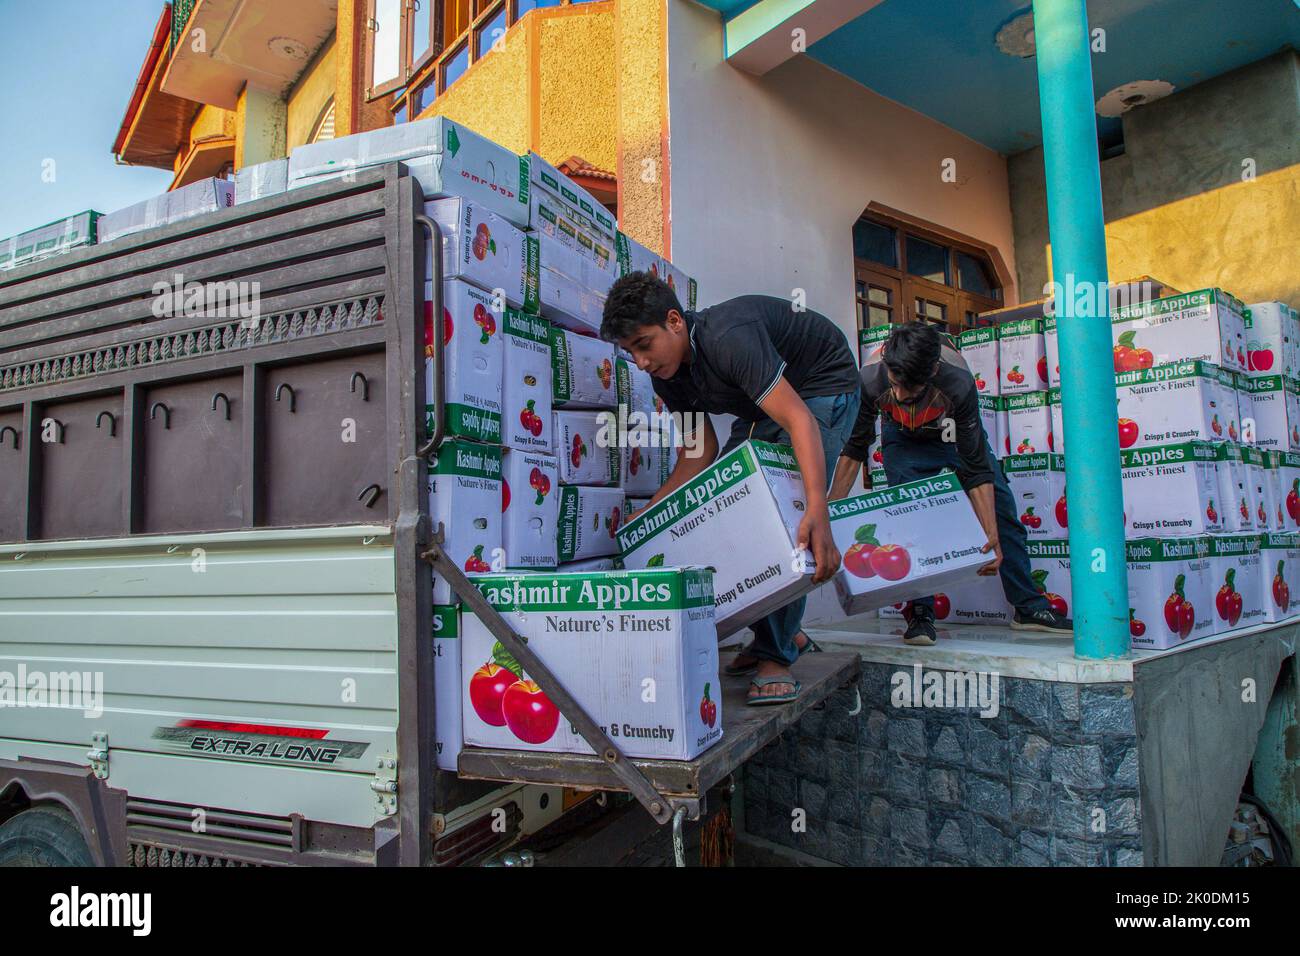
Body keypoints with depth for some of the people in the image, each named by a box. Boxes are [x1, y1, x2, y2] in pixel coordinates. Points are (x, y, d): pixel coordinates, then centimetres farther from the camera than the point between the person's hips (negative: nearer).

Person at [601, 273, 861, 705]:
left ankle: (776, 653, -14)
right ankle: (784, 631, 14)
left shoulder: (728, 339, -37)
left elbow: (798, 420, -44)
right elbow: (701, 453, -5)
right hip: (762, 405, 9)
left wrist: (818, 513, -57)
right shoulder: (668, 375, -10)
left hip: (824, 388, -8)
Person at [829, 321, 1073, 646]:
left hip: (956, 431, 1)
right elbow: (854, 449, -23)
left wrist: (992, 536, -33)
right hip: (904, 440, 0)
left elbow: (977, 467, -32)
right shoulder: (870, 379, -39)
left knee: (1002, 509, -1)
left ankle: (1029, 607, 13)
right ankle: (920, 614, -9)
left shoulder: (958, 383, -41)